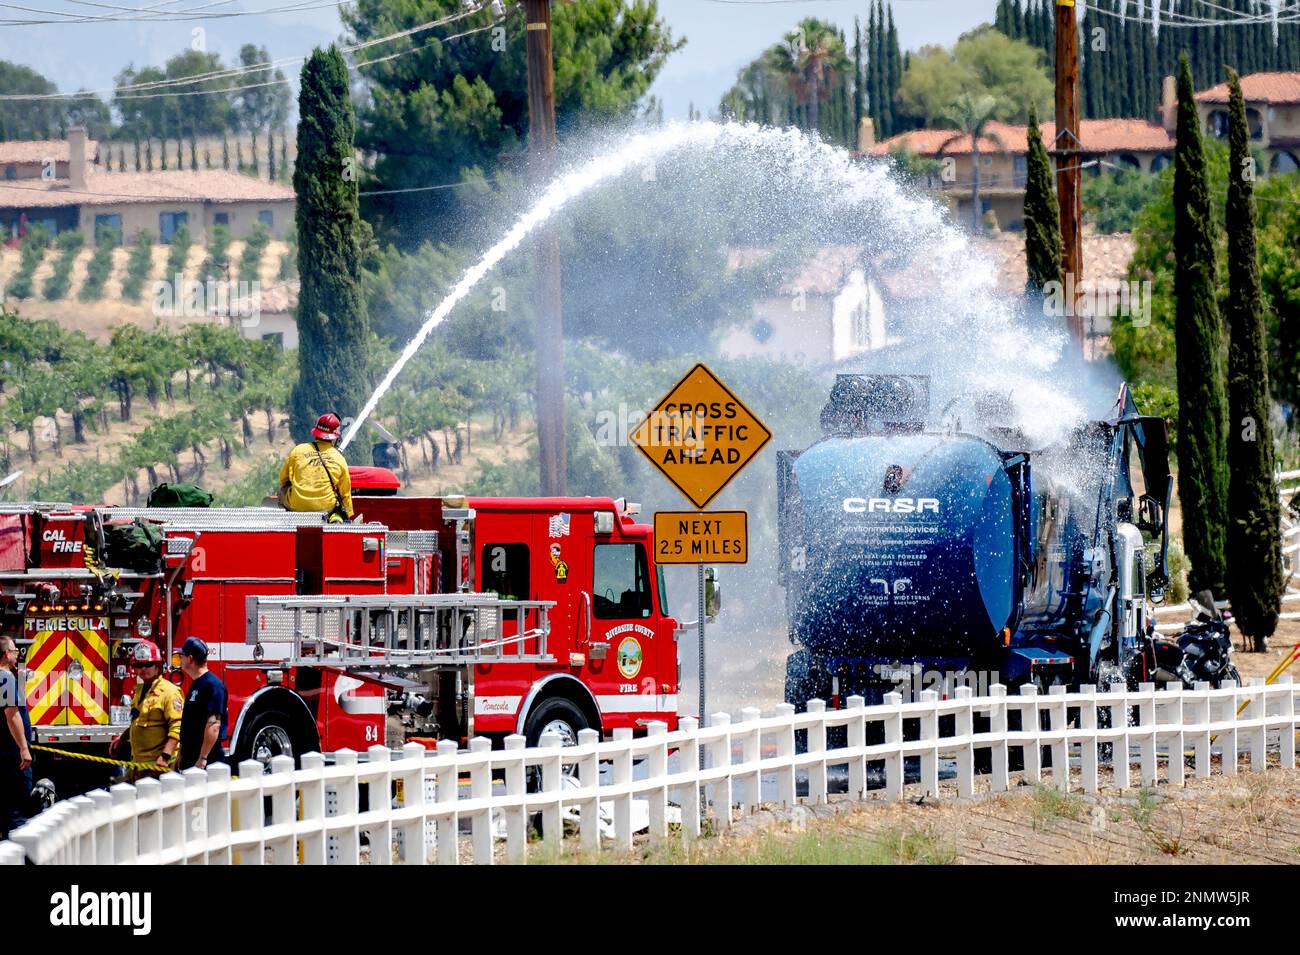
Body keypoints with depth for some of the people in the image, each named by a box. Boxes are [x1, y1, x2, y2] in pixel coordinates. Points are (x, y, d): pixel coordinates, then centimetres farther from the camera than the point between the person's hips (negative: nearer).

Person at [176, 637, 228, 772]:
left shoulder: (212, 685, -13)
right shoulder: (195, 684, 17)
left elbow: (214, 725, -21)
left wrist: (202, 759, -25)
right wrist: (180, 759, 20)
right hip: (189, 760, 9)